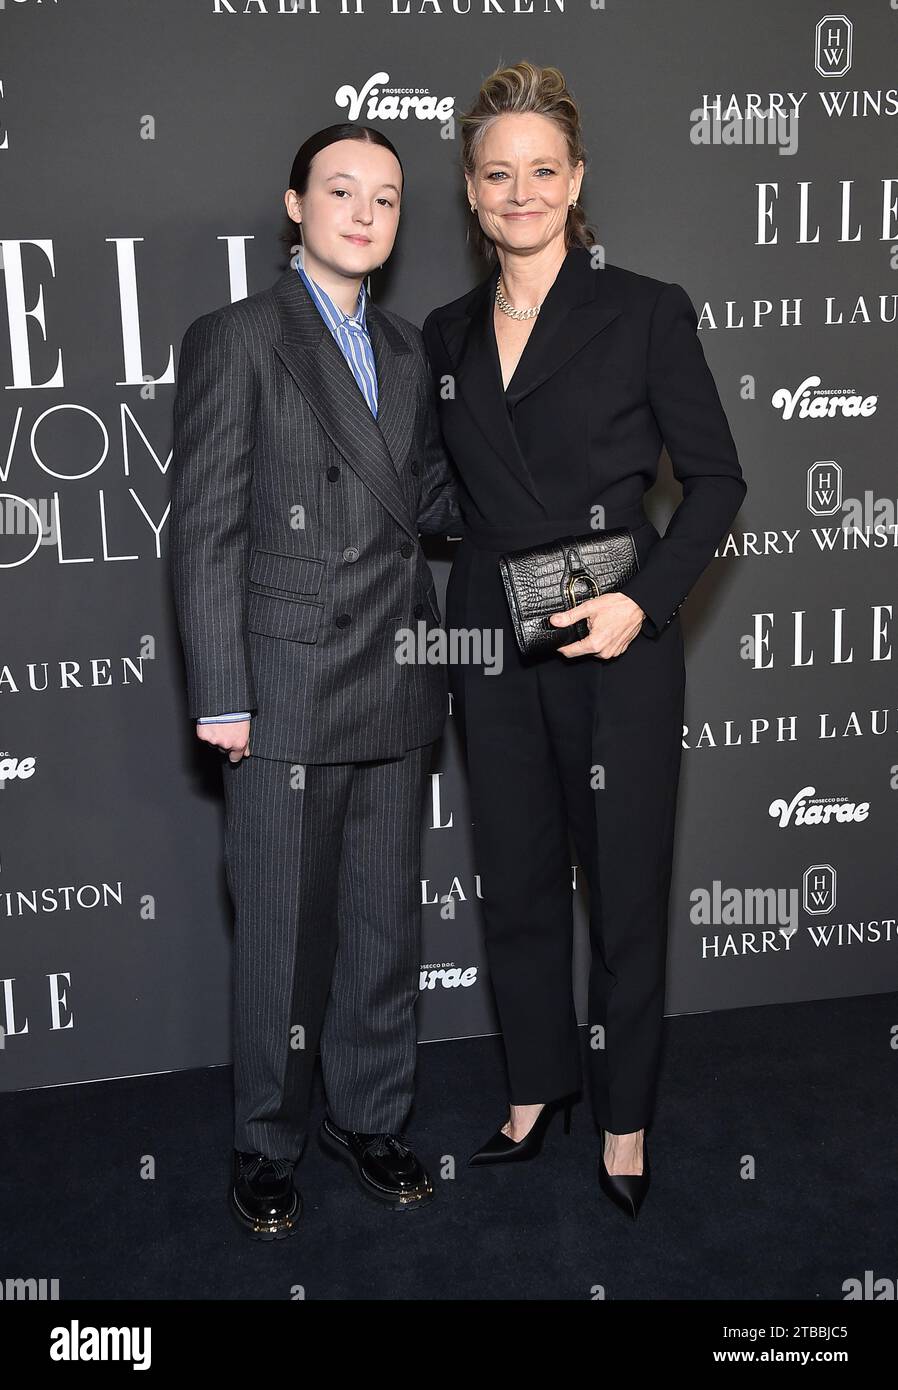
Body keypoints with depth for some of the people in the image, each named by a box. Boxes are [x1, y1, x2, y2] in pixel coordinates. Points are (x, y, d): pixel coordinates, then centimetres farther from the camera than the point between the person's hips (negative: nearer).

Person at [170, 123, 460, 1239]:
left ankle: (369, 1117, 33)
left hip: (396, 686, 6)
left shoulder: (406, 349, 15)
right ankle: (266, 1147, 26)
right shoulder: (234, 340, -4)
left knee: (385, 921, 15)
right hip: (289, 694, -5)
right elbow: (205, 532, -9)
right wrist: (220, 697, -13)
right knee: (281, 935, 6)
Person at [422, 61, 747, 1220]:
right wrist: (456, 633, 8)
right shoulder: (447, 333, 9)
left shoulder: (645, 312, -5)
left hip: (616, 647, -4)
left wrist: (644, 601, -17)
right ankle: (537, 1082, 34)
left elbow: (716, 479, -4)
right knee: (515, 882, 14)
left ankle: (624, 1117, 25)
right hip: (492, 646, 4)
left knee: (625, 886, 6)